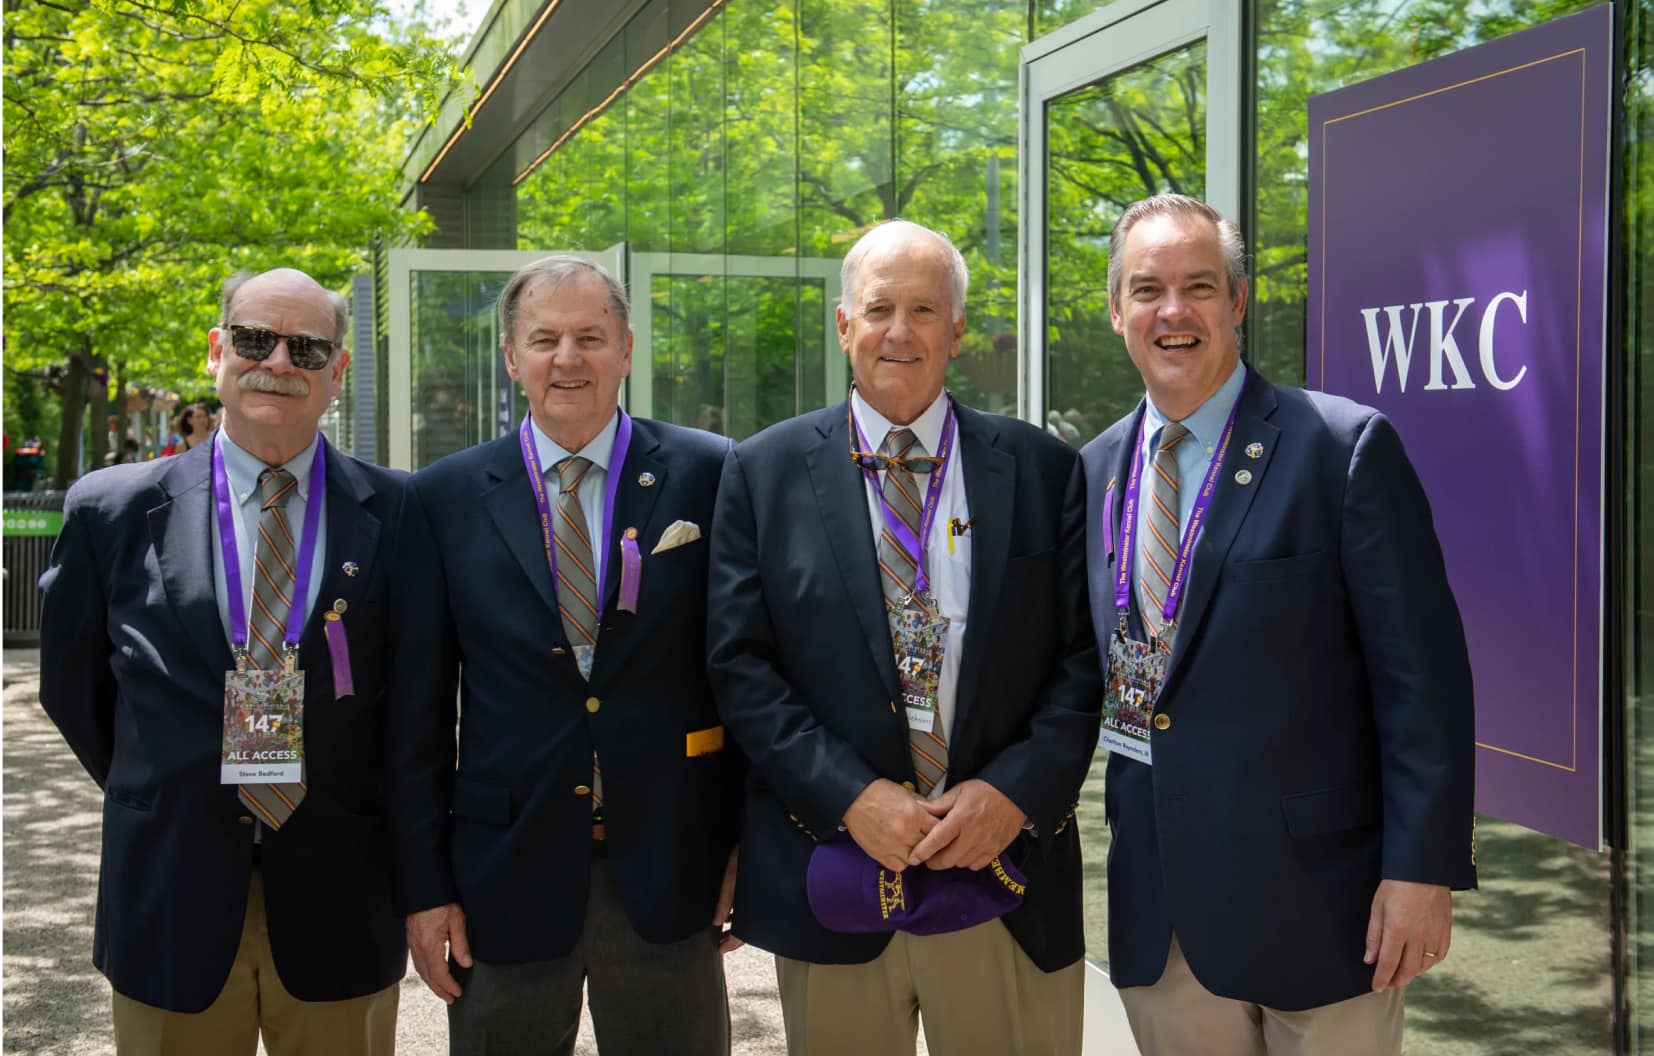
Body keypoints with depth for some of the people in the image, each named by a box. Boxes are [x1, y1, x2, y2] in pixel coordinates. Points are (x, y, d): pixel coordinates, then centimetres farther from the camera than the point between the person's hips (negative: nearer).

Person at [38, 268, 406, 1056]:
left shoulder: (397, 513, -3)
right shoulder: (113, 512, 0)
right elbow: (72, 687, 11)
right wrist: (158, 803, 9)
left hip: (339, 905, 0)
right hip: (171, 900, 1)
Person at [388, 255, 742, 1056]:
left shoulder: (707, 477, -2)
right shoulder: (445, 499, 1)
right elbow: (418, 709, 2)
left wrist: (750, 843, 0)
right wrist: (422, 885, 0)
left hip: (668, 874, 0)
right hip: (506, 877, 1)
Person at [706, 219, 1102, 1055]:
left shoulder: (1042, 470, 4)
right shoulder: (762, 474, 2)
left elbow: (1087, 656, 1)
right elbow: (738, 664, -2)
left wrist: (1017, 791, -12)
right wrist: (850, 796, -12)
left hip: (1008, 882, 1)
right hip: (833, 884, 0)